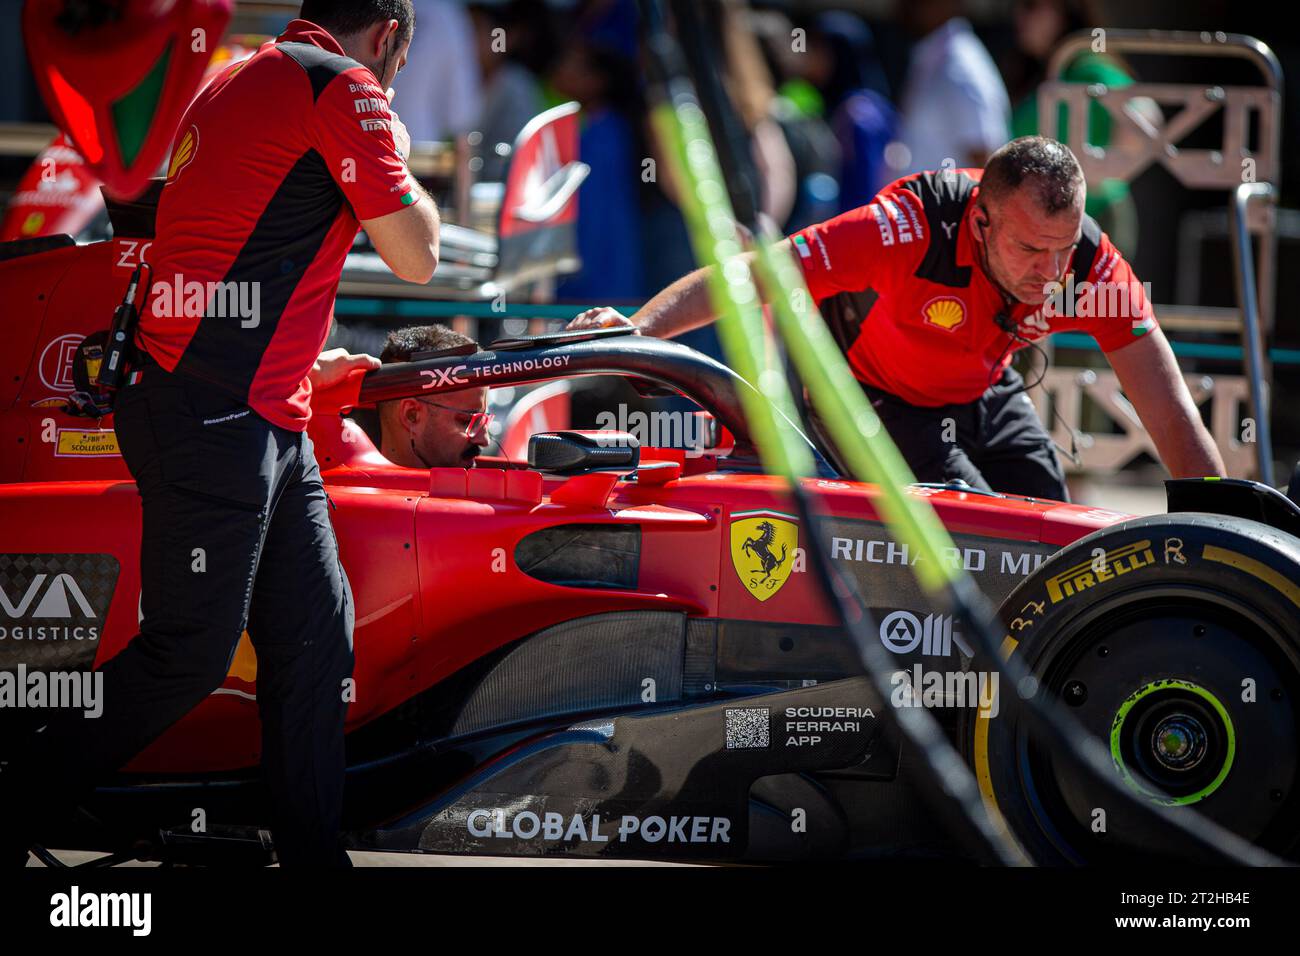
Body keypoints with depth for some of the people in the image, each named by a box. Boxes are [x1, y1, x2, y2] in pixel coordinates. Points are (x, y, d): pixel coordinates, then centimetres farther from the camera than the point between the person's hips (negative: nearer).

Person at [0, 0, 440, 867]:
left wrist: (302, 363, 37)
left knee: (316, 633, 9)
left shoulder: (237, 85, 19)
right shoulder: (344, 88, -10)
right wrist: (395, 160, 10)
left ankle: (314, 858, 12)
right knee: (190, 656, -4)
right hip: (216, 425, -10)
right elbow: (417, 257, -7)